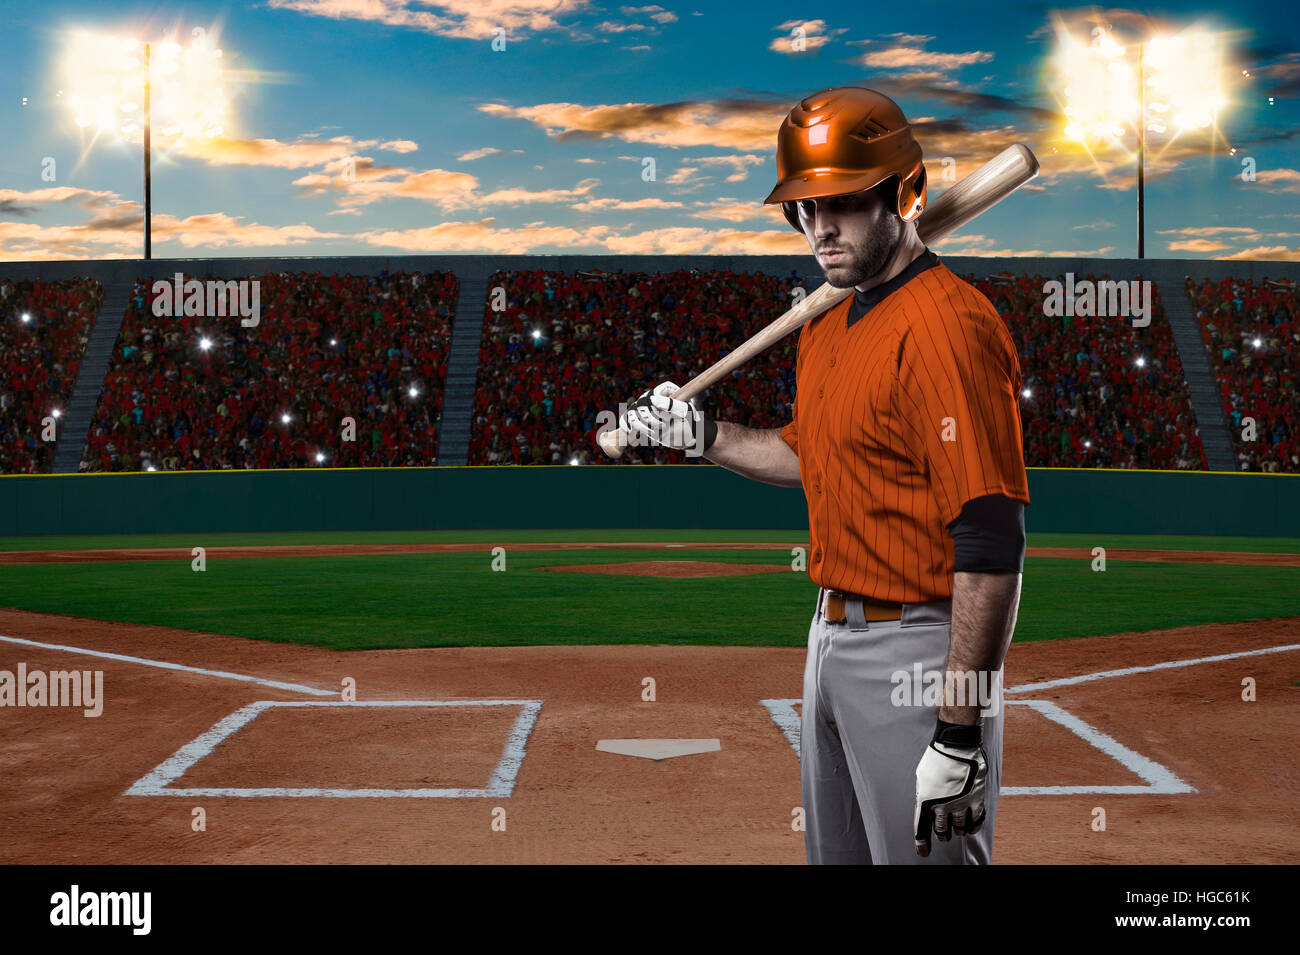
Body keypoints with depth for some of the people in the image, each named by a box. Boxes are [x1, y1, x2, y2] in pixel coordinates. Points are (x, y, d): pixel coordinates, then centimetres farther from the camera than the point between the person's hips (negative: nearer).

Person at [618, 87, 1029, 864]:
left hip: (919, 650, -9)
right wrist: (703, 435, 15)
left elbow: (992, 544, -26)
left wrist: (958, 735, -27)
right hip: (832, 637, 10)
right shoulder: (827, 326, 10)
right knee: (835, 849, 22)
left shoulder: (947, 325, -21)